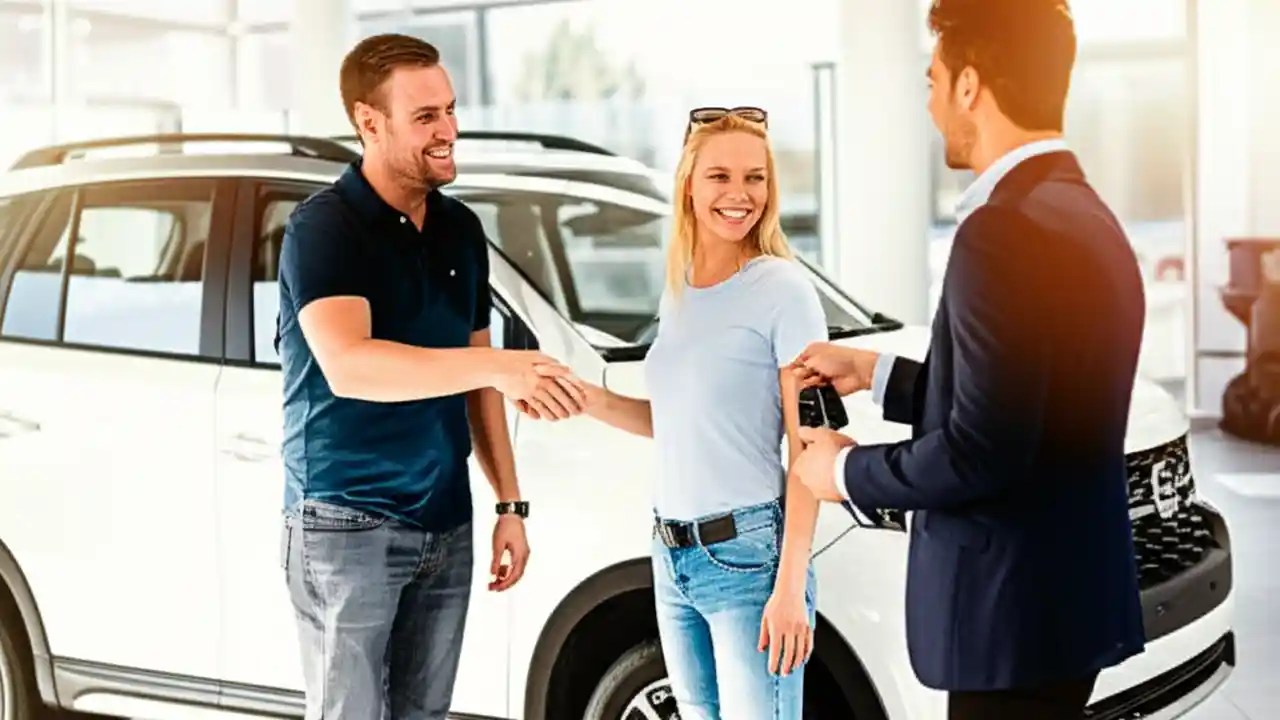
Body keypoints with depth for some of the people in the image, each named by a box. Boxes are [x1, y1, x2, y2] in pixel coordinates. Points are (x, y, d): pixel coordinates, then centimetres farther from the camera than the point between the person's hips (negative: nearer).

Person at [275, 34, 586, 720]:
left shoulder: (461, 230, 9)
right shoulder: (324, 225, -12)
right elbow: (348, 368, -29)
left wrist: (510, 504, 11)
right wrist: (501, 367, -37)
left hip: (446, 526, 6)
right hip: (348, 525, -6)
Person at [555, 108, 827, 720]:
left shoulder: (782, 290, -10)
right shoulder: (676, 293, 9)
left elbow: (807, 452, -11)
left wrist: (790, 587, -16)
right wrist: (593, 401, 2)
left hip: (748, 555, -6)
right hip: (672, 556, 7)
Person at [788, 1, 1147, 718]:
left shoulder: (1005, 232, -21)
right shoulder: (1083, 215, 10)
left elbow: (979, 452, -24)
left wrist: (848, 472, -8)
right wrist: (876, 374, 18)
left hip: (1016, 609, -10)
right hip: (1067, 591, 10)